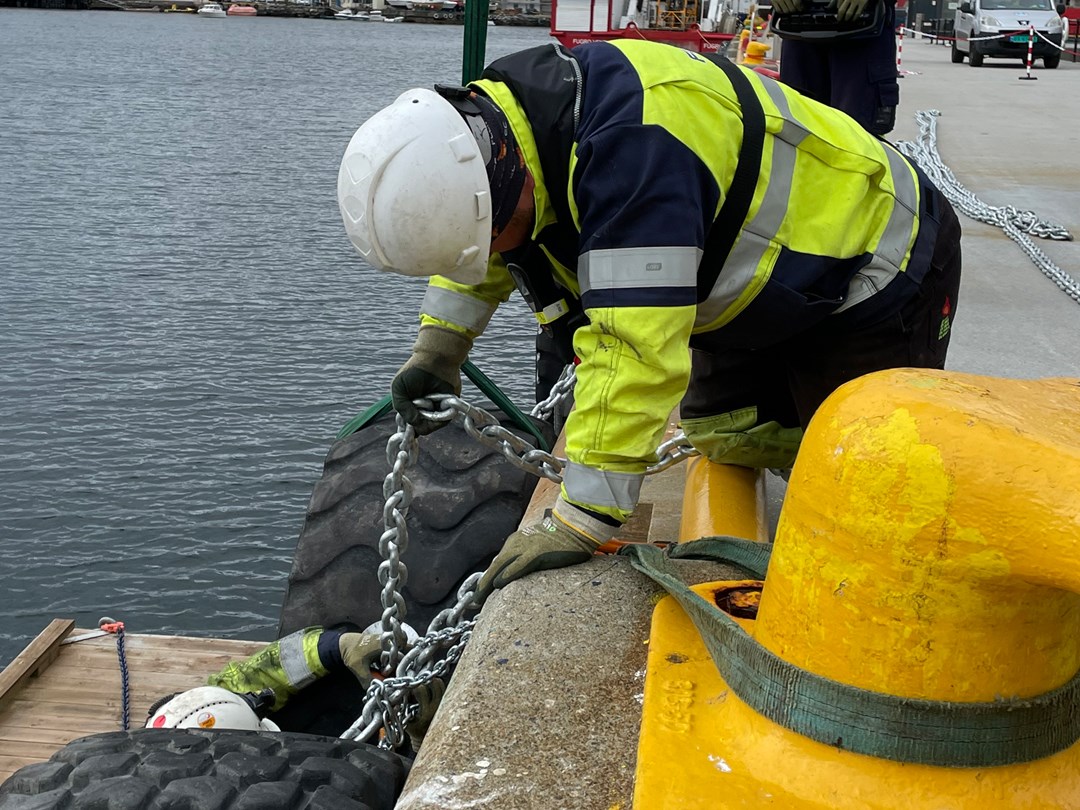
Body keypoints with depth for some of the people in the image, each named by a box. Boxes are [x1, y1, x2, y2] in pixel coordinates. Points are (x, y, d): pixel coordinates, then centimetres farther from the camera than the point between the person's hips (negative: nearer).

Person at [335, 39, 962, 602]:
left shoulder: (630, 142, -41)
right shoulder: (490, 116, -11)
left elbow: (636, 348, -43)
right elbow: (480, 254, 12)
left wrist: (579, 523, -39)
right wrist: (438, 346, 1)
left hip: (882, 265, -8)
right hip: (766, 284, 9)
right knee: (720, 434, 11)